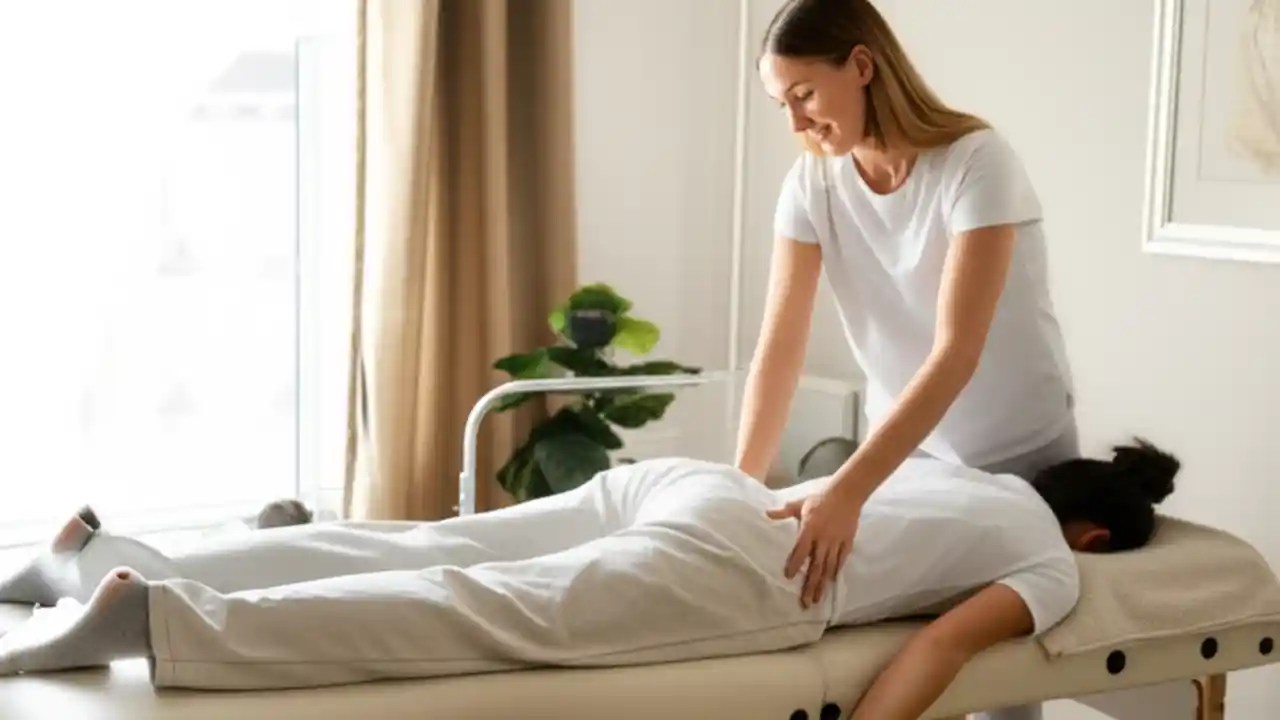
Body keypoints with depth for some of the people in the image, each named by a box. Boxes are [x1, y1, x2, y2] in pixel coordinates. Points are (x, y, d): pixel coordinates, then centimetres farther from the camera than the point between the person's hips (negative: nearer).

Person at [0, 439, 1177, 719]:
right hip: (730, 568, -7)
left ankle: (105, 561, -5)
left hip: (684, 484, 7)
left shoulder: (976, 477, 34)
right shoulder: (1054, 567, 12)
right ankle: (148, 617, -36)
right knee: (472, 617, -21)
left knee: (412, 557, -1)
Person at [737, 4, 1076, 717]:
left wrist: (846, 494, -42)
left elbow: (955, 355, -33)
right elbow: (781, 345, -12)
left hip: (1017, 455, -4)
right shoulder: (813, 183, -10)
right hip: (907, 448, 4)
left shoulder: (977, 161, -25)